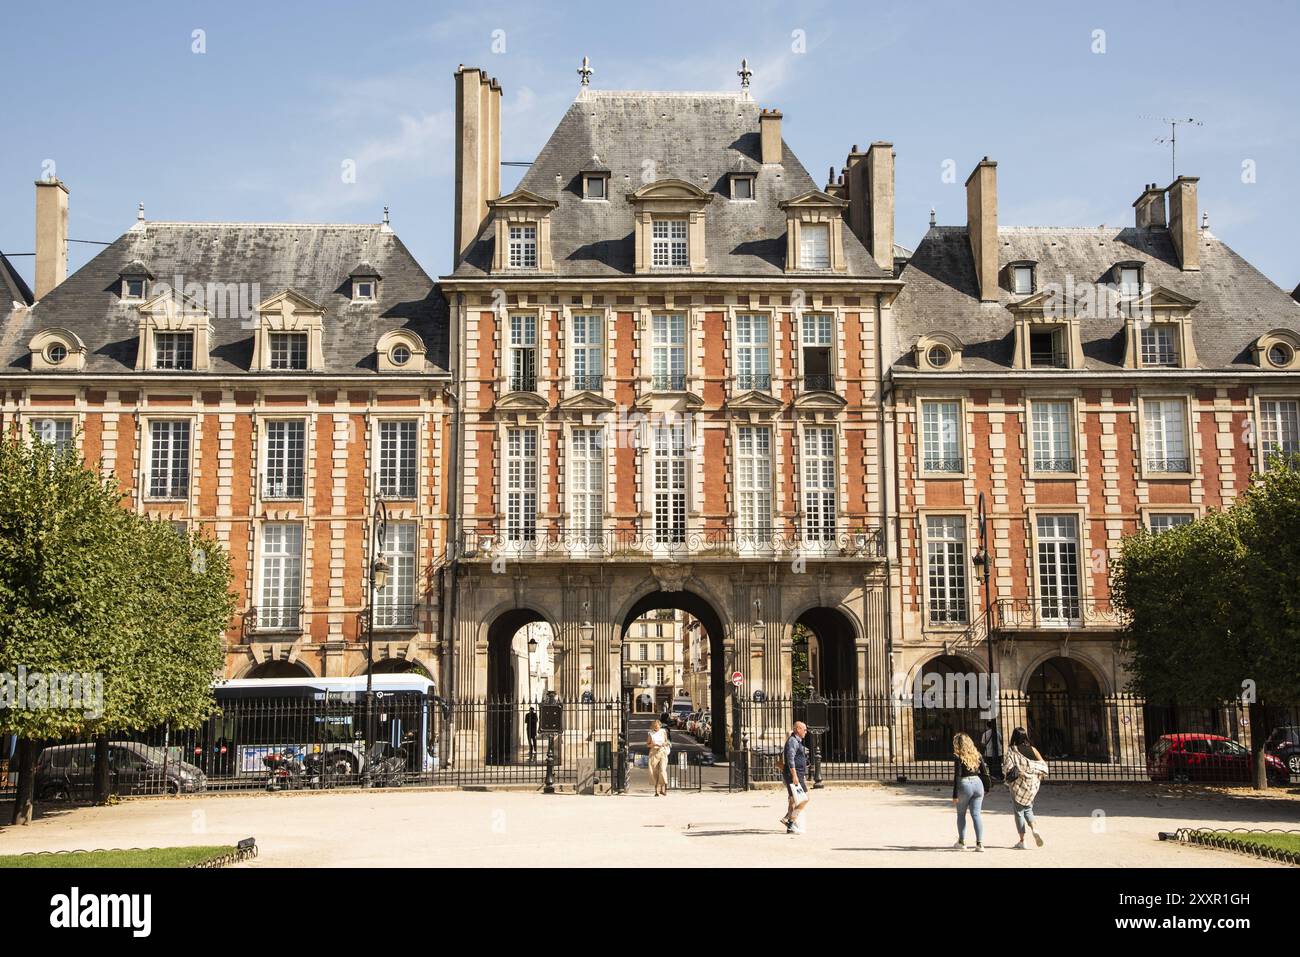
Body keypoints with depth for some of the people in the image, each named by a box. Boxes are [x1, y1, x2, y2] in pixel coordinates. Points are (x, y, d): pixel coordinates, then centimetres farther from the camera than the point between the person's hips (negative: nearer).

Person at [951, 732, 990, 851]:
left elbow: (957, 776, -13)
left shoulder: (958, 757, -11)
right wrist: (986, 788, 17)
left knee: (961, 814, 15)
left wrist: (955, 795, -11)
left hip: (964, 785, -4)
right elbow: (984, 772, 7)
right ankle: (979, 843, -5)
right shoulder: (977, 755, 5)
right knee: (976, 814, 4)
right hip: (978, 783, 4)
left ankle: (961, 842, 22)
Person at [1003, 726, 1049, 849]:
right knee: (1028, 808, 20)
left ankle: (1022, 841, 8)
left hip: (1018, 784, -3)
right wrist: (1038, 777, 10)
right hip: (1032, 784, 3)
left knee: (1018, 811, 7)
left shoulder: (1011, 751, -9)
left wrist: (1008, 779, 0)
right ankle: (1034, 829, -7)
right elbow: (1043, 765, -3)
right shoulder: (1032, 749, 0)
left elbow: (1007, 767, -17)